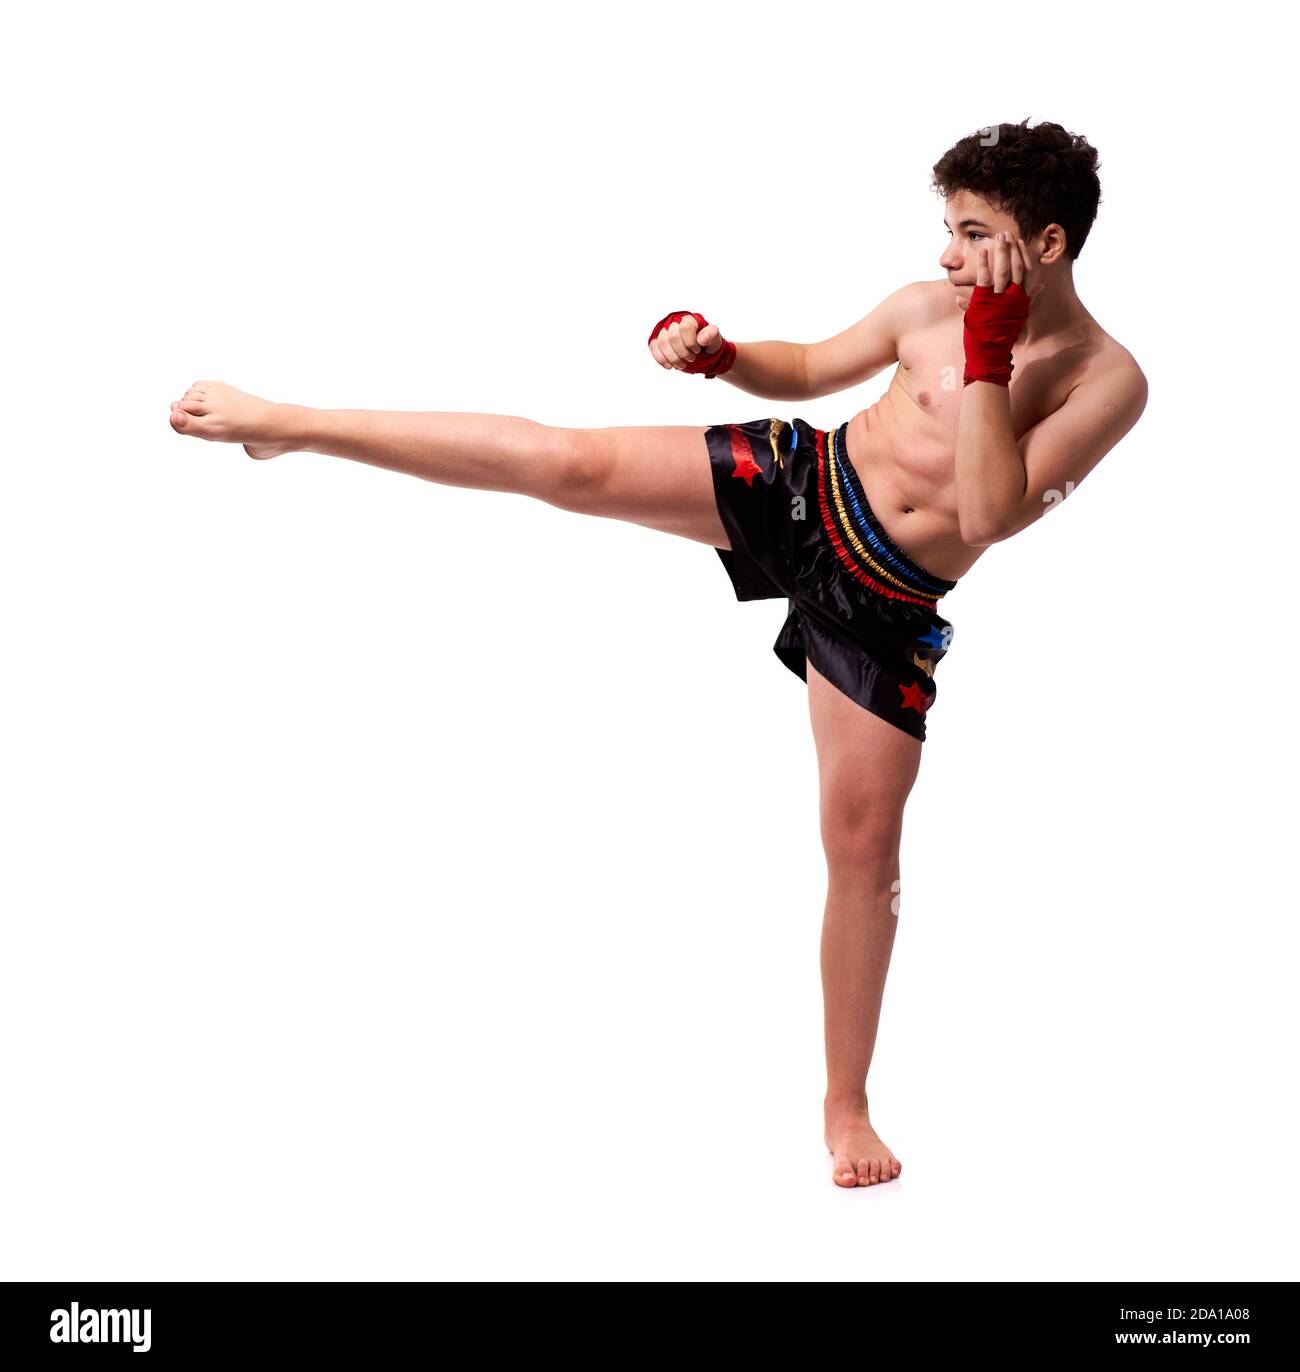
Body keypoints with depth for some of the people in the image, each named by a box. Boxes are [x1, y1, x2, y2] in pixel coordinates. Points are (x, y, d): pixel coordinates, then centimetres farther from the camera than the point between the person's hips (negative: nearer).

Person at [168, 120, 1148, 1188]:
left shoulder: (1110, 383, -15)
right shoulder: (928, 307, -5)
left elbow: (992, 515, -27)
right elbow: (808, 369, 14)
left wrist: (988, 357, -30)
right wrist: (718, 355, -5)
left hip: (885, 607, -2)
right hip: (802, 483, 2)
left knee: (865, 839, 0)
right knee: (570, 464, -13)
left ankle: (847, 1105, 18)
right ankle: (288, 424, 0)